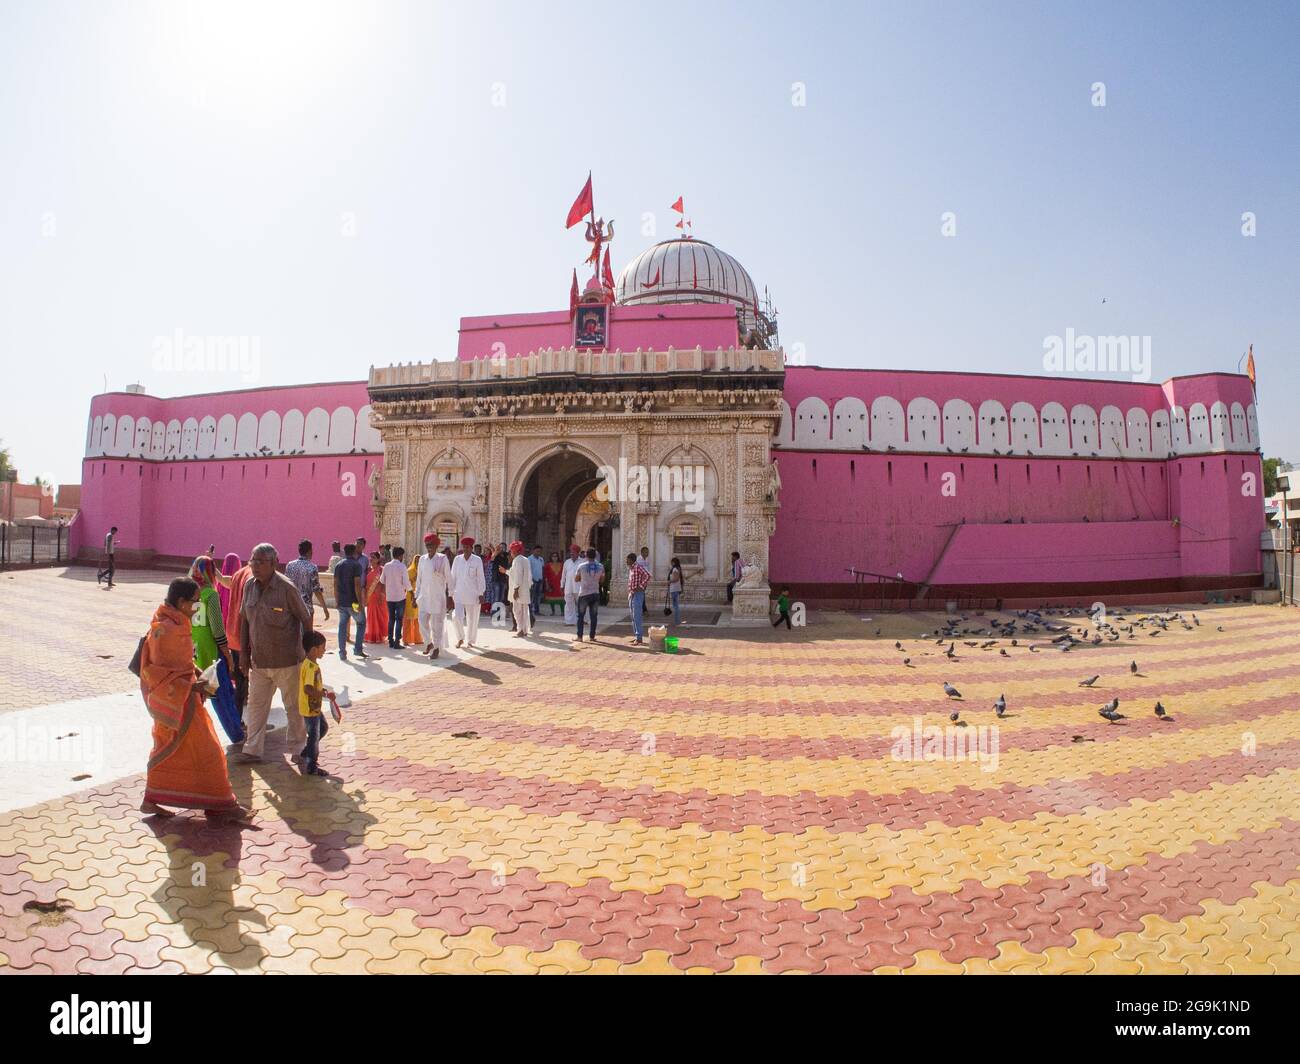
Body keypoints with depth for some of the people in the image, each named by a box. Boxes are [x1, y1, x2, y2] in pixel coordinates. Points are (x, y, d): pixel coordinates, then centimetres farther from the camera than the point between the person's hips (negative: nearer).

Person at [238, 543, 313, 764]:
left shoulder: (286, 588, -15)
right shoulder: (249, 586, 2)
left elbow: (306, 619, -10)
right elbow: (244, 620, 11)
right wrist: (243, 653, 9)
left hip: (286, 661, -5)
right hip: (258, 660, 5)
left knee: (293, 706, 9)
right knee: (256, 705, 12)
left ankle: (298, 748, 24)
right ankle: (252, 750, 23)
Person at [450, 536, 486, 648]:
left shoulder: (477, 560, -4)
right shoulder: (457, 559, 3)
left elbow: (480, 578, -3)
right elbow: (453, 577, 7)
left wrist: (481, 594, -4)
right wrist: (451, 593, 6)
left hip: (473, 595, -1)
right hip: (459, 595, 1)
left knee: (472, 619, 6)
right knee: (456, 616, -11)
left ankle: (471, 641, 24)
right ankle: (460, 638, 12)